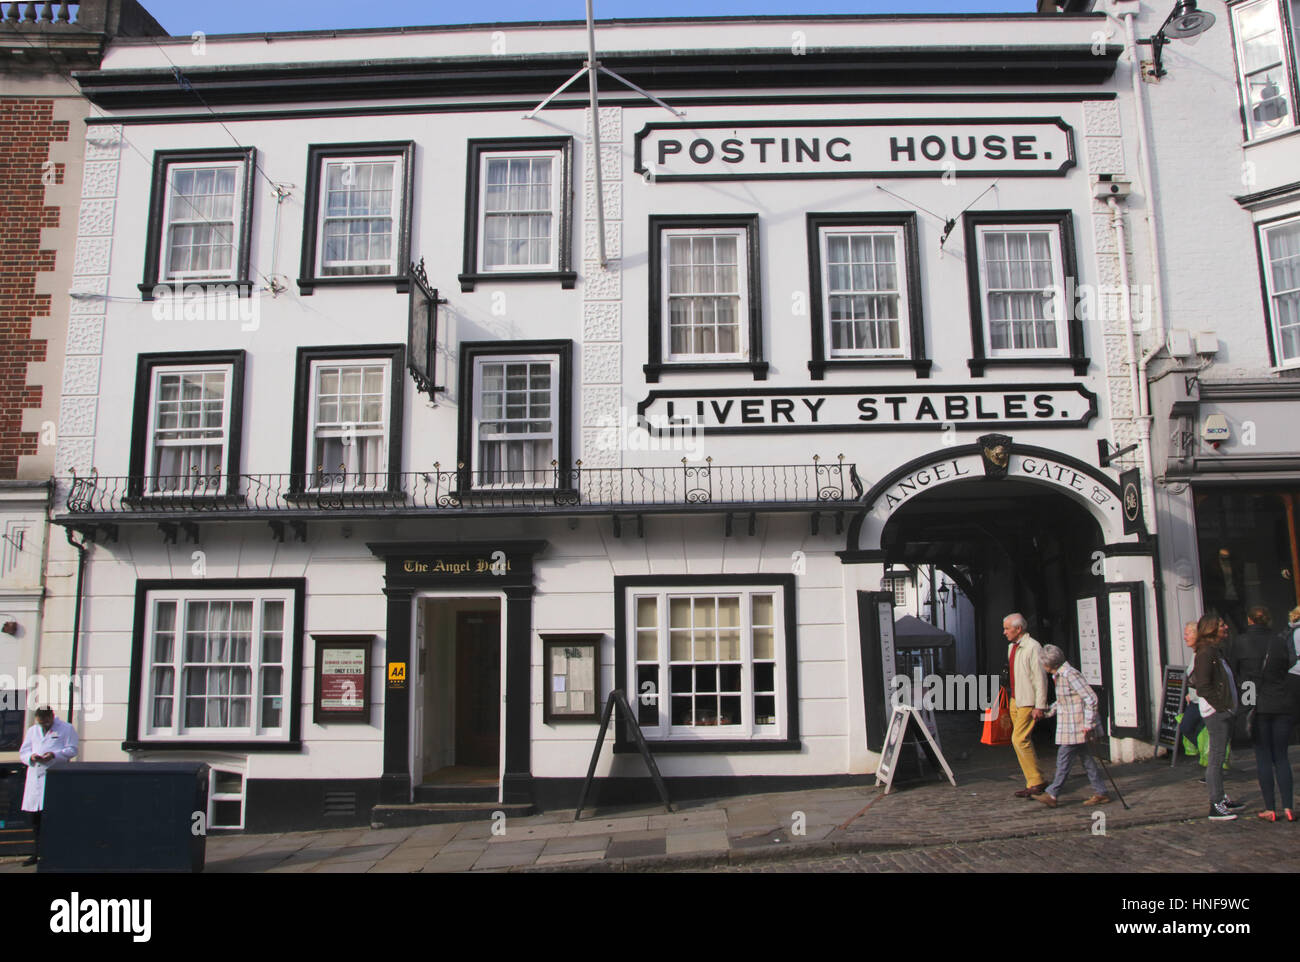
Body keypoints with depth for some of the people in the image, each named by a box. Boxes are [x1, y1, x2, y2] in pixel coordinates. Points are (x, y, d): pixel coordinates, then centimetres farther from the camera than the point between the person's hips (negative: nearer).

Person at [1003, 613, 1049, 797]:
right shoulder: (1011, 647, 14)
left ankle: (1037, 781, -5)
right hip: (1015, 700, 9)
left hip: (1028, 702, -9)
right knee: (1022, 741, 9)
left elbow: (1040, 678, -17)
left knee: (1019, 739, -13)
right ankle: (1033, 783, 15)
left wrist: (1039, 706, -19)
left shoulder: (1033, 647, -14)